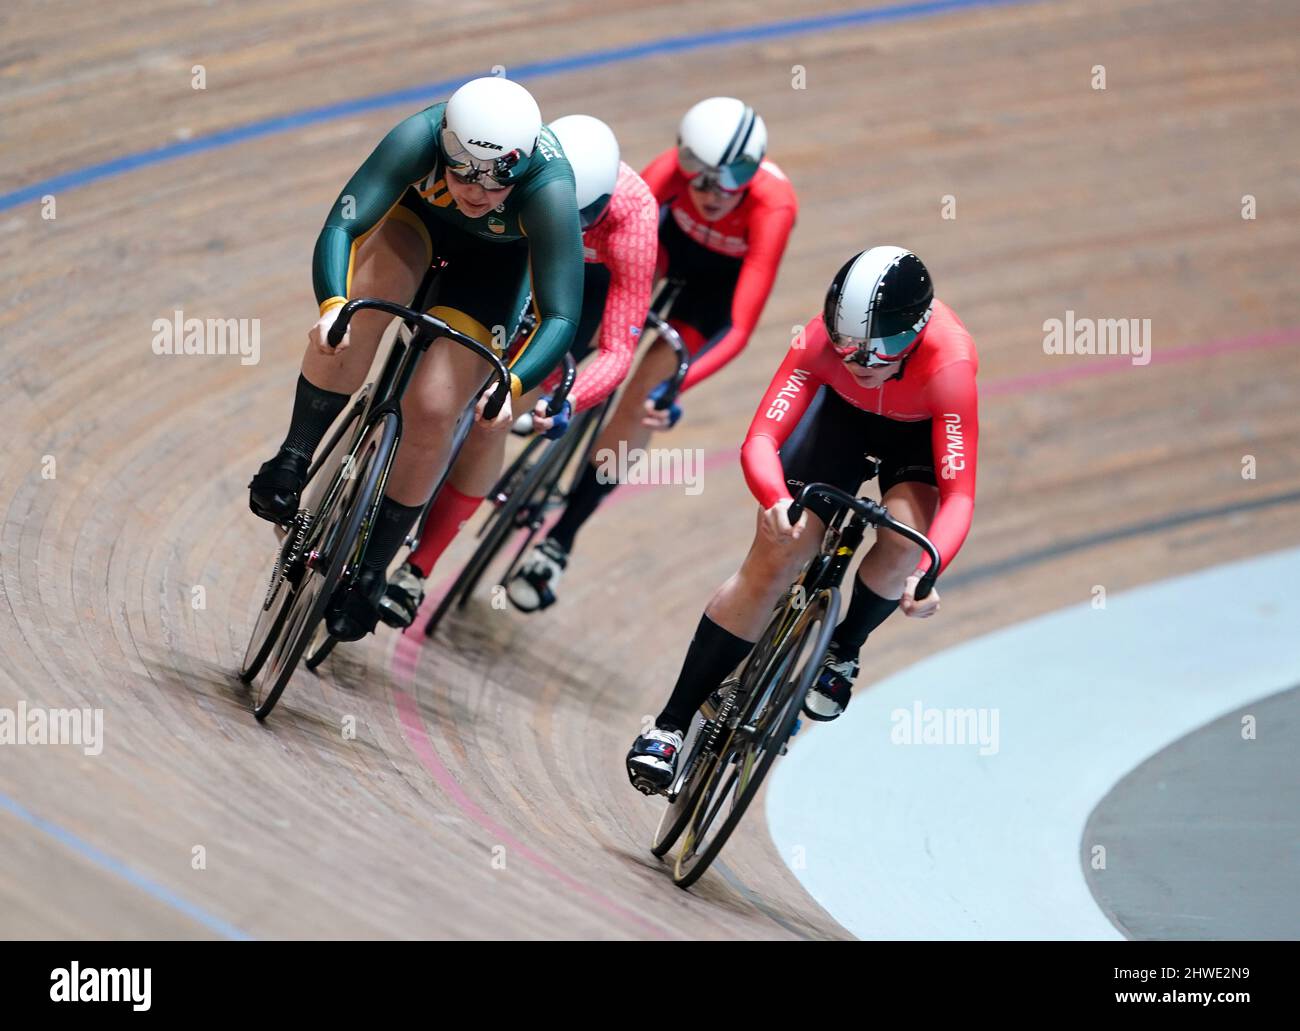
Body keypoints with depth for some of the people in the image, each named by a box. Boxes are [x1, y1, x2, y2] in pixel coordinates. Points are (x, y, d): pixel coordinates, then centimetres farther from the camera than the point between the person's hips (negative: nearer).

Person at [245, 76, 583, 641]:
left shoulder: (549, 191, -40)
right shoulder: (420, 138, -38)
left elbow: (560, 317, -39)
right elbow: (342, 224, -42)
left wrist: (511, 384, -56)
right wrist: (331, 305, -61)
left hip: (494, 255, -1)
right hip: (414, 212, 1)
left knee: (432, 411, -12)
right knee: (367, 293, -34)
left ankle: (370, 572, 8)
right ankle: (294, 458, -18)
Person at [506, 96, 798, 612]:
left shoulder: (773, 206, -42)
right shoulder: (676, 167, -36)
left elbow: (739, 329, -46)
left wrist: (673, 386, -57)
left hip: (727, 276, -4)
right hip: (675, 240, 4)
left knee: (644, 394, -13)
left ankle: (561, 538, -2)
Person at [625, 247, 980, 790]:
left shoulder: (950, 366, -40)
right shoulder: (821, 339, -35)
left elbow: (959, 495, -41)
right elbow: (760, 439, -38)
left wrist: (927, 574, -58)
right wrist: (775, 501, -60)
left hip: (920, 433, -1)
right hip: (843, 413, 1)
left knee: (906, 539, -30)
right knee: (772, 561, -12)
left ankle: (842, 649, 3)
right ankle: (671, 724, -4)